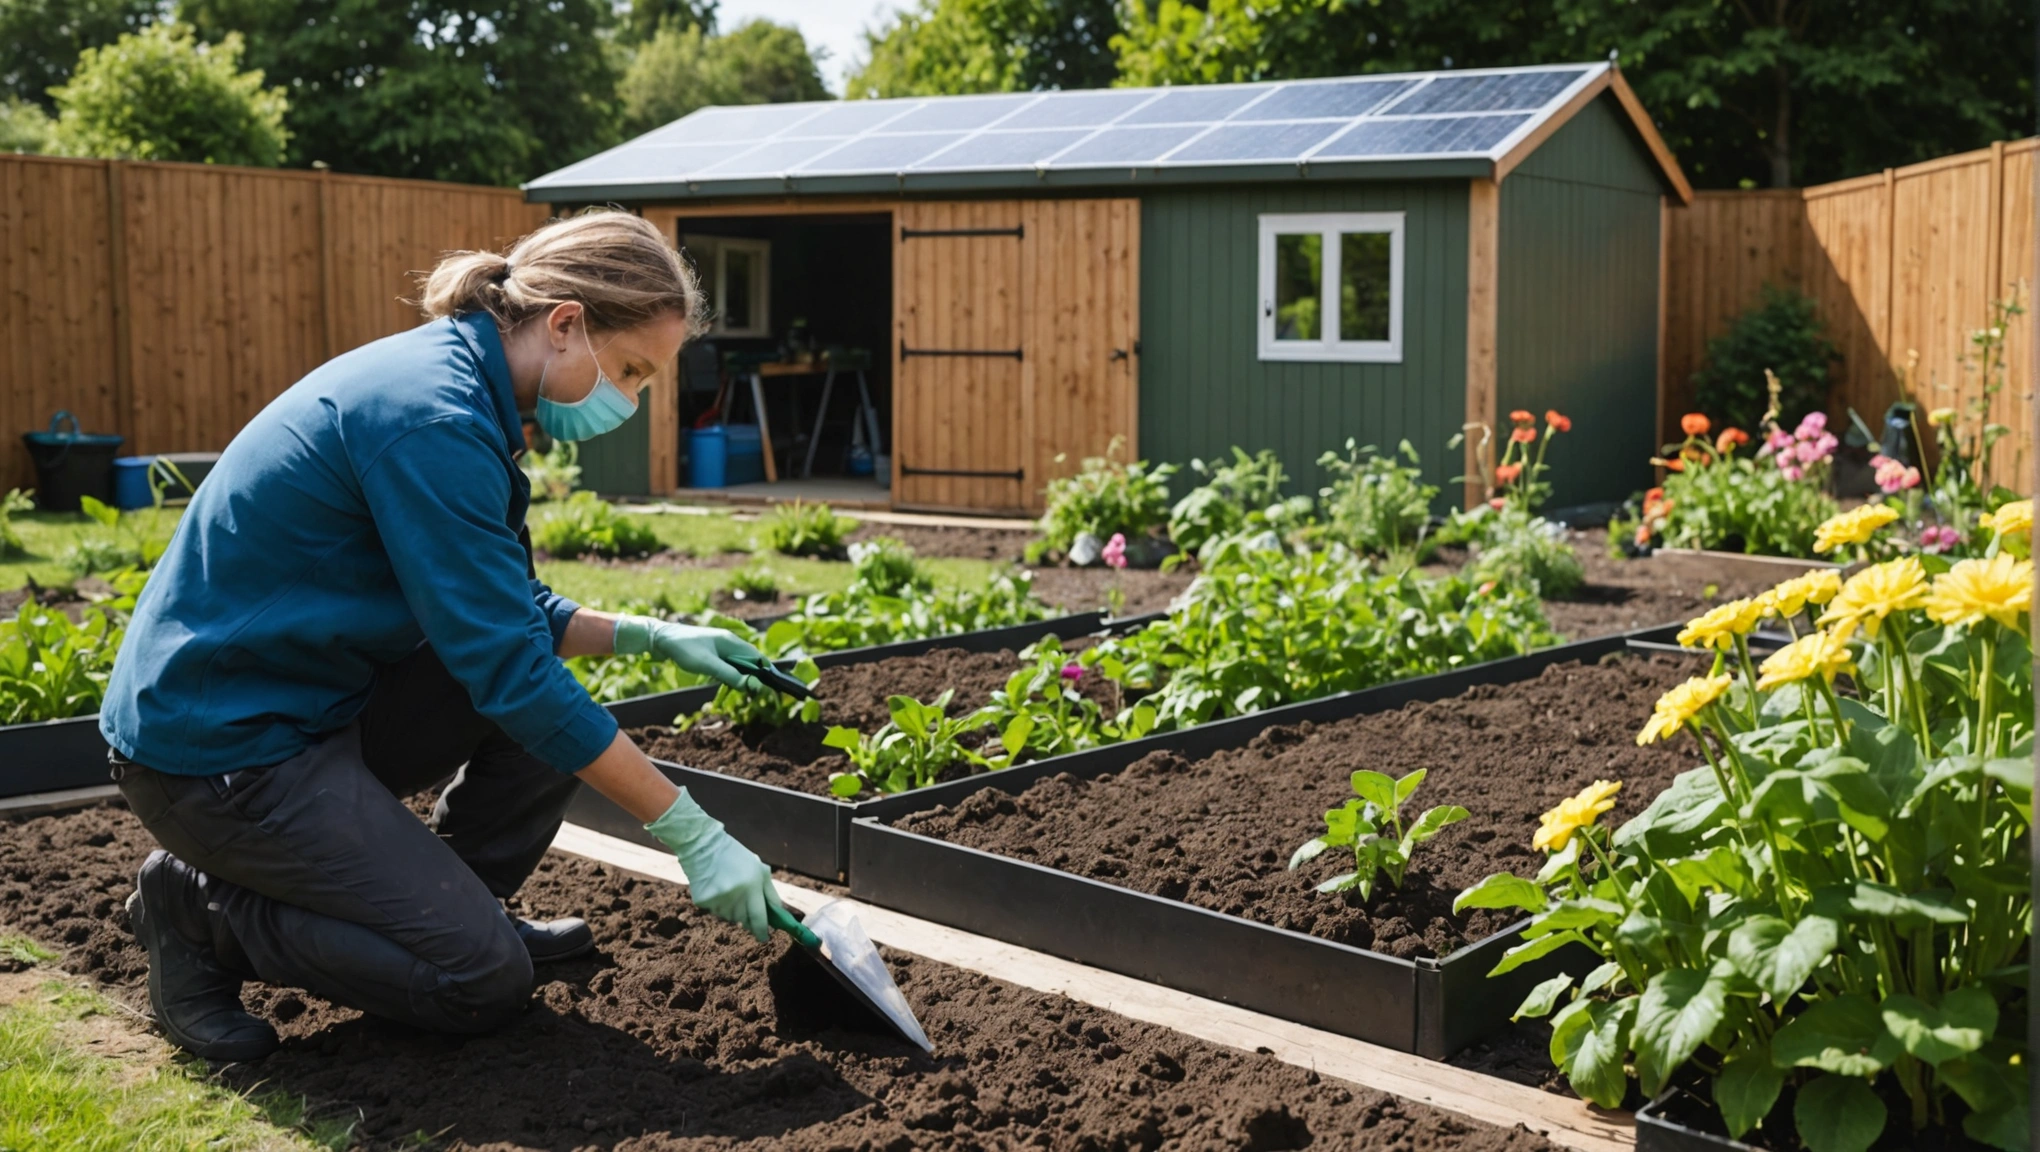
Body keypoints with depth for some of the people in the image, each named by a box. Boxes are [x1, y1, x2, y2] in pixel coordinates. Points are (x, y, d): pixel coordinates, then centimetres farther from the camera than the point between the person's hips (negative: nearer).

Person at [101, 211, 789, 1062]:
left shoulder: (450, 382, 5)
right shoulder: (433, 418, -24)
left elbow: (500, 615, 16)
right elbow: (506, 669, -25)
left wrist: (645, 636, 1)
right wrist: (690, 832, -21)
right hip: (216, 748, -9)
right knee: (483, 986, -9)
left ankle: (456, 913, 16)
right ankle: (204, 910, 3)